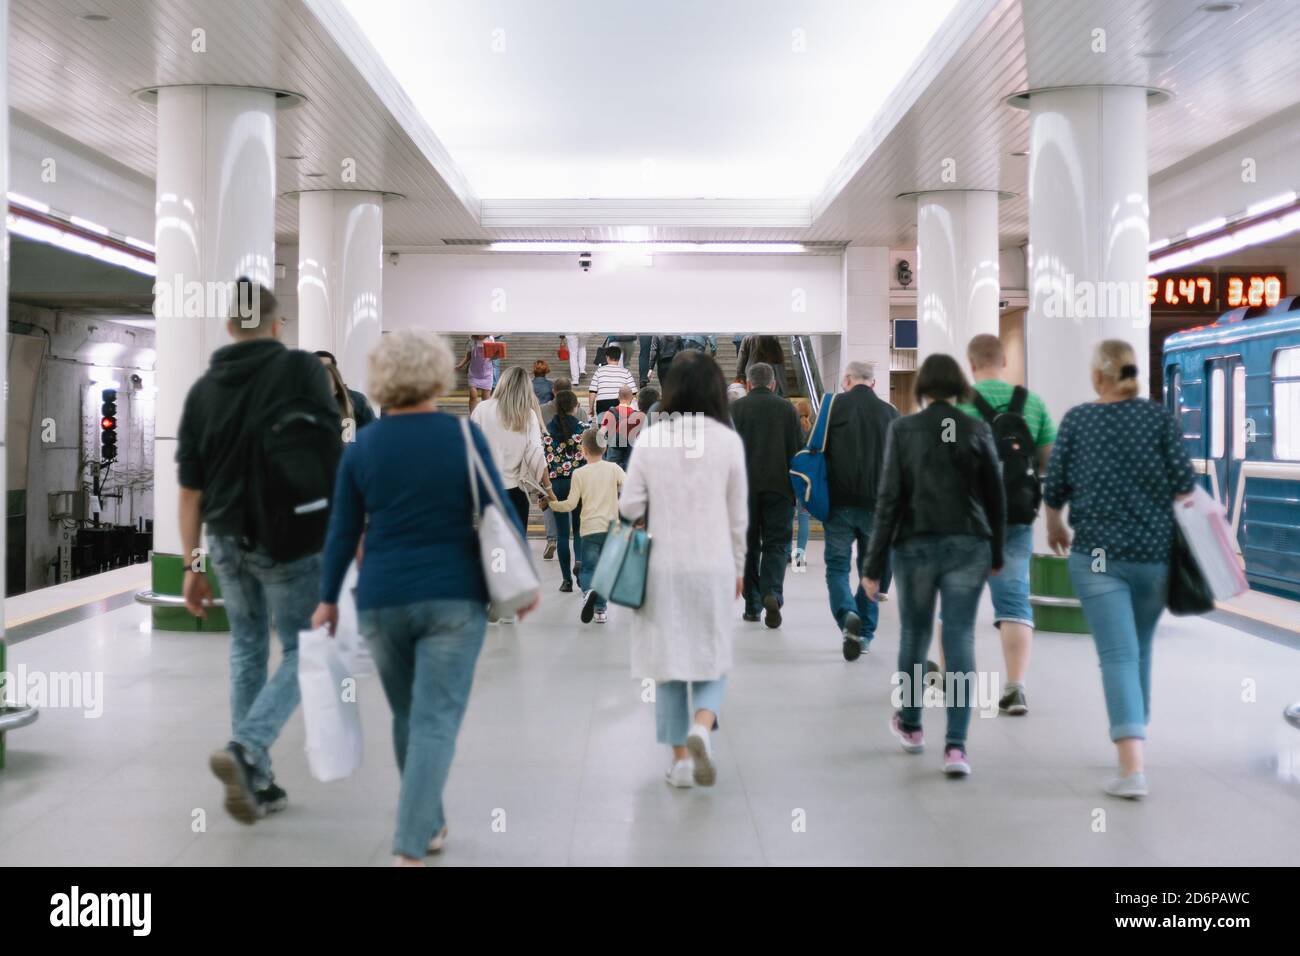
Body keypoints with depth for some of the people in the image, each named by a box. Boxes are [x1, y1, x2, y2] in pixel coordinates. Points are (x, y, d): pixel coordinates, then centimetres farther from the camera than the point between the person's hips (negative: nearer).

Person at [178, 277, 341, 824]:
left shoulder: (203, 388, 7)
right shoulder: (301, 368, -5)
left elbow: (190, 487, 5)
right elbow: (332, 457, -9)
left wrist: (191, 564, 9)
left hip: (227, 540, 5)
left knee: (247, 650, 16)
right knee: (301, 652, 7)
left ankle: (256, 783, 17)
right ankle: (246, 750, -15)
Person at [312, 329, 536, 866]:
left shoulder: (362, 447, 1)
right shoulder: (464, 435, -4)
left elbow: (342, 531, 5)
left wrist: (328, 599, 16)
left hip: (382, 602, 3)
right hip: (454, 599, -2)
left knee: (407, 718, 19)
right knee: (436, 722, -2)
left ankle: (428, 826, 32)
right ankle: (409, 847, -10)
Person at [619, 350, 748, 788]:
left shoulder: (649, 439, -5)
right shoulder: (729, 440, -4)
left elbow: (630, 507, -2)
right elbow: (739, 514, 2)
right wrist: (738, 567, 14)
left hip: (664, 567, 0)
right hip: (714, 567, 0)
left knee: (670, 660, 11)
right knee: (712, 659, 12)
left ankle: (681, 758, 14)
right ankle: (701, 726, -14)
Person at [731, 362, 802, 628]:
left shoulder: (735, 408, 1)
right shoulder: (787, 408, 2)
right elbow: (797, 448, 2)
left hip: (744, 487, 0)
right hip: (779, 486, 0)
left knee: (748, 544, 10)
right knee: (776, 543, 5)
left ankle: (752, 605, 13)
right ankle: (772, 593, -18)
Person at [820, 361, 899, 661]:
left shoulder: (834, 406, -2)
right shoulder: (889, 412, 6)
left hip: (839, 501, -2)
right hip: (877, 504, 2)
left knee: (837, 566, 6)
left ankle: (847, 615, -19)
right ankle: (865, 633, 14)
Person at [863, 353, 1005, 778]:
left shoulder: (903, 429, -4)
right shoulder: (977, 430, 1)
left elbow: (889, 499, -6)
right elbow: (996, 499, 5)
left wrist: (873, 566, -3)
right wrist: (996, 554, 18)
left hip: (916, 545, 0)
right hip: (968, 546, 1)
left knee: (914, 635, 16)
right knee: (960, 639, 1)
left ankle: (910, 725, 34)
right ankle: (956, 746, -5)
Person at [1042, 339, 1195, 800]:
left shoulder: (1077, 419, 1)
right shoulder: (1160, 417, 1)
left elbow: (1054, 487, 5)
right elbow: (1184, 484, -4)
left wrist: (1055, 526, 23)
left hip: (1097, 554, -2)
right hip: (1155, 553, 2)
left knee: (1118, 655, -6)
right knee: (1141, 649, 20)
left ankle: (1132, 767, -17)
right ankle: (1134, 737, 35)